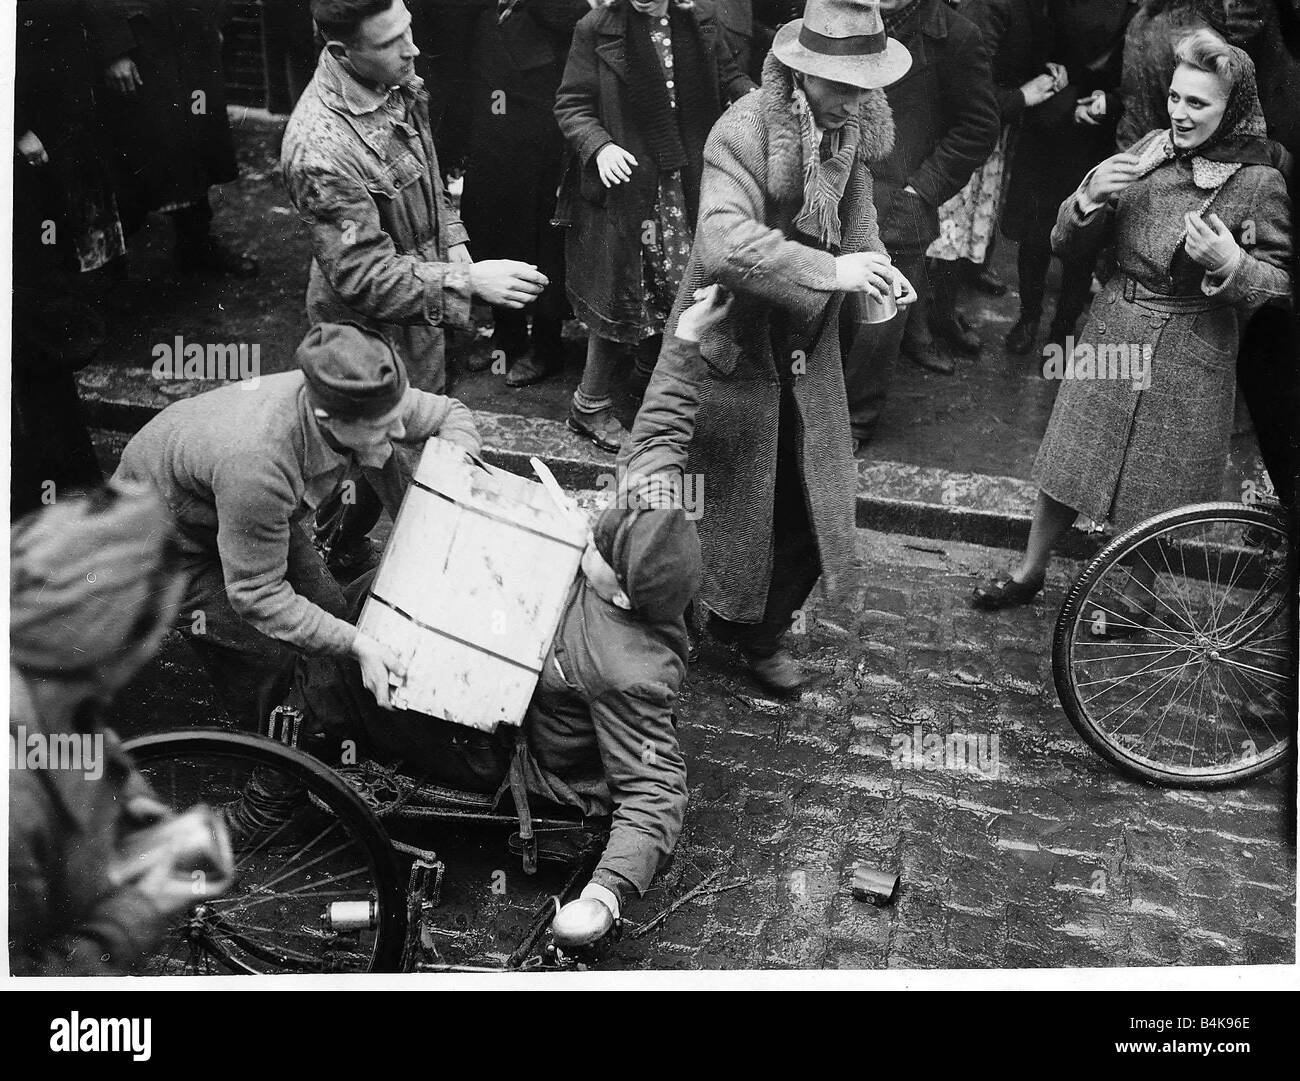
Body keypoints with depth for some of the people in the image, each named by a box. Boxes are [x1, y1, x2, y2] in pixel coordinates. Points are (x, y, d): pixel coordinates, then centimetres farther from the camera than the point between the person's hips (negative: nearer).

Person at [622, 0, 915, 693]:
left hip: (806, 362, 7)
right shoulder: (744, 130, -21)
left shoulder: (854, 129, 1)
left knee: (807, 513, 13)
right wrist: (831, 271, -35)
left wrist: (877, 268, -8)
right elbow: (724, 243, -35)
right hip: (728, 349, -6)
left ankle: (757, 633, 36)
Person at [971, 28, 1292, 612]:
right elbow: (1066, 245, 3)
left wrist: (1230, 263, -26)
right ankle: (1029, 574, 32)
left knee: (1156, 482, 9)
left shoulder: (1259, 184, -12)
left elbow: (1281, 285, -7)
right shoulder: (1147, 152, -1)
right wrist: (1088, 199, -18)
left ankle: (1136, 597, 32)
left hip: (1187, 354, -4)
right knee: (1067, 459, 12)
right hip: (1112, 333, 4)